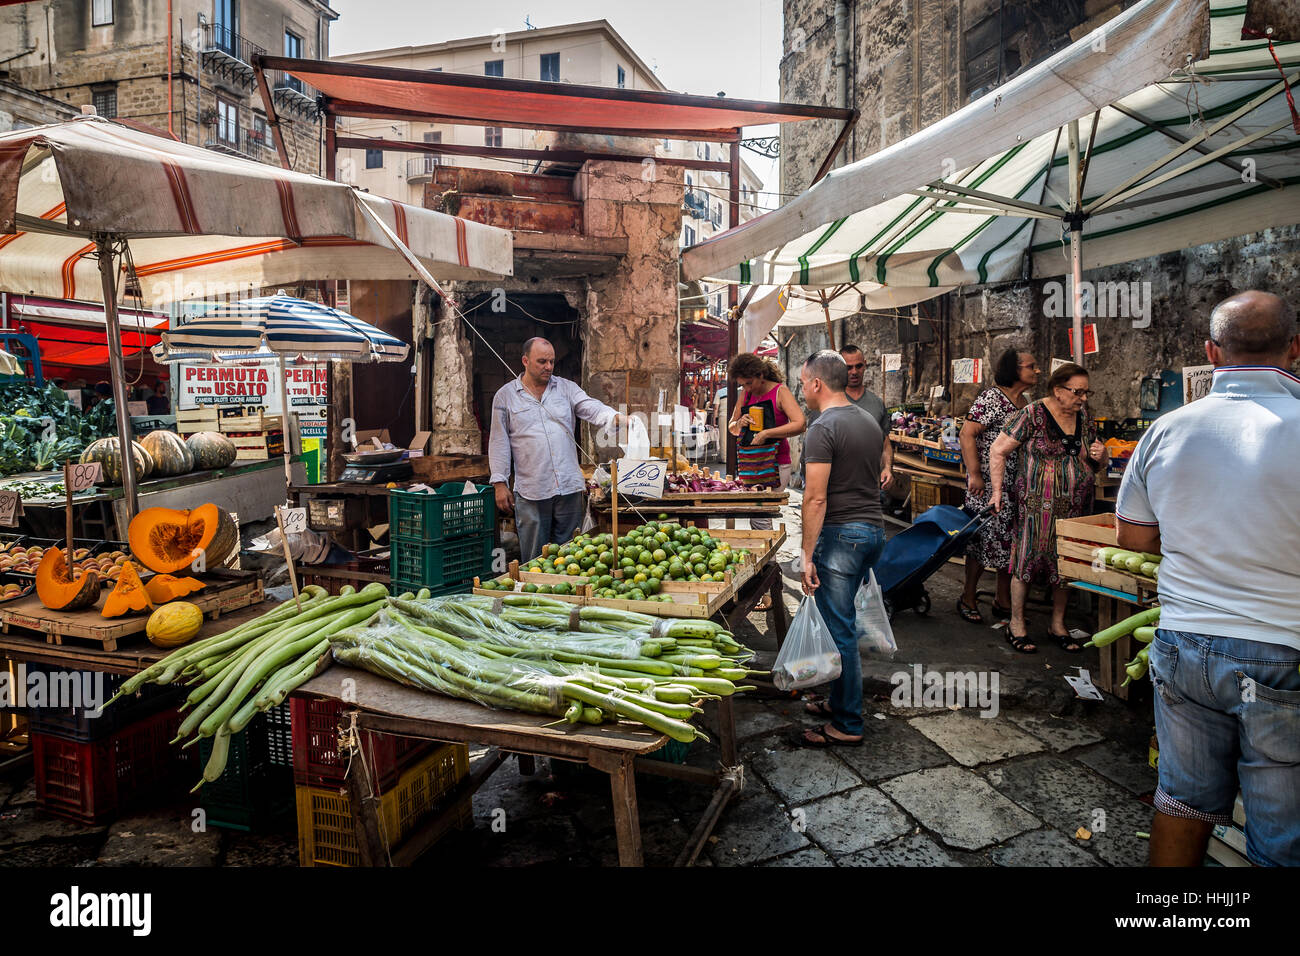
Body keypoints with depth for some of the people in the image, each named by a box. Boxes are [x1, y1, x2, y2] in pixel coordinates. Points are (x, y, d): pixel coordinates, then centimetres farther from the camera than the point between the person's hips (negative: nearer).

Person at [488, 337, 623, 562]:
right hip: (530, 492, -2)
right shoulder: (505, 396, 6)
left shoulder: (566, 388, 10)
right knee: (534, 558, 5)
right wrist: (500, 483, 0)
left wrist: (616, 417, -28)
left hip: (569, 487, 2)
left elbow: (592, 408, -6)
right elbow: (499, 442, 6)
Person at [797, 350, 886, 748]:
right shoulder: (869, 421, 13)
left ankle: (847, 725, 8)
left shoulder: (823, 428, -15)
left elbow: (816, 498, -19)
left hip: (840, 534, -9)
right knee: (842, 622, 20)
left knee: (840, 630, -1)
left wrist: (807, 555, -17)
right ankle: (839, 701, 32)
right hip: (873, 529, 9)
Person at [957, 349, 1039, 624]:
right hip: (988, 483, -8)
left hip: (1017, 485, 8)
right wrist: (974, 474, -21)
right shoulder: (992, 397, -12)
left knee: (1012, 541, 10)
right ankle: (968, 599, 13)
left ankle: (1003, 602, 22)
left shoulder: (1025, 402, 14)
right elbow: (967, 434, -17)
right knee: (984, 538, -2)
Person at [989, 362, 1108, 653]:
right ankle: (1016, 624, 13)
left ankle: (1058, 625, 26)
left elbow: (1097, 462, 23)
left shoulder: (1084, 420, 10)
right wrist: (997, 491, -10)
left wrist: (1101, 455, -2)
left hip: (1074, 509, 6)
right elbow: (998, 451, -8)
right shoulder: (1033, 415, -10)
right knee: (1027, 560, 0)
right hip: (1037, 505, -6)